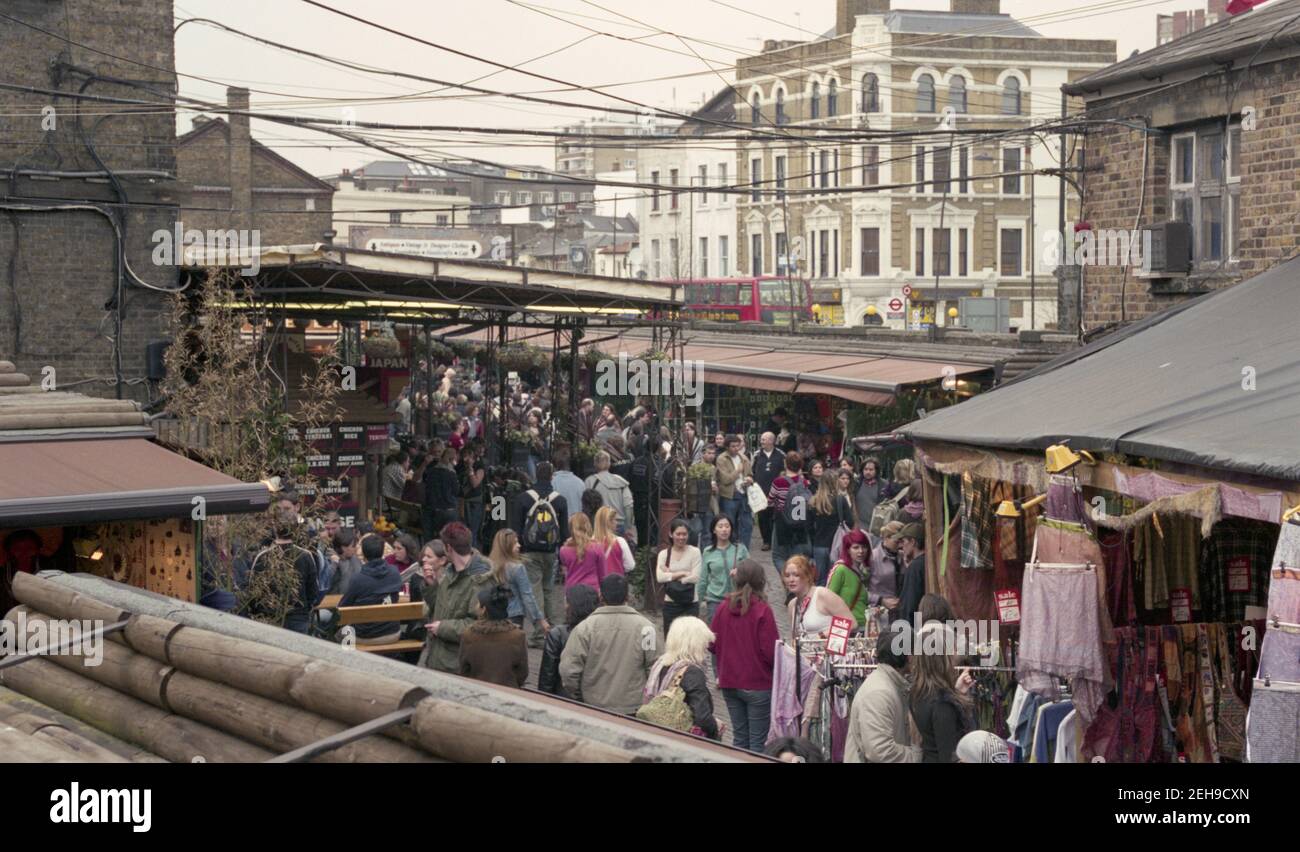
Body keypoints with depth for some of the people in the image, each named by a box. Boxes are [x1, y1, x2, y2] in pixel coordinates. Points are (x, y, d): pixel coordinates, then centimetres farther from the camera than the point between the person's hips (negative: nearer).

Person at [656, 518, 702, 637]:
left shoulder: (694, 552, 0)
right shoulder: (664, 554, 6)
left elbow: (695, 577, -10)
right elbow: (660, 577, -8)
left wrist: (671, 576, -8)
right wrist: (683, 573, -11)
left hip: (690, 604, -2)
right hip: (670, 604, 2)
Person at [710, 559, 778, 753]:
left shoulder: (724, 607, -1)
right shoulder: (762, 610, -15)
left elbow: (712, 643, 4)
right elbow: (770, 650, -17)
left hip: (729, 682, 5)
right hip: (758, 684, -5)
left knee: (739, 738, 15)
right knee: (757, 742, 2)